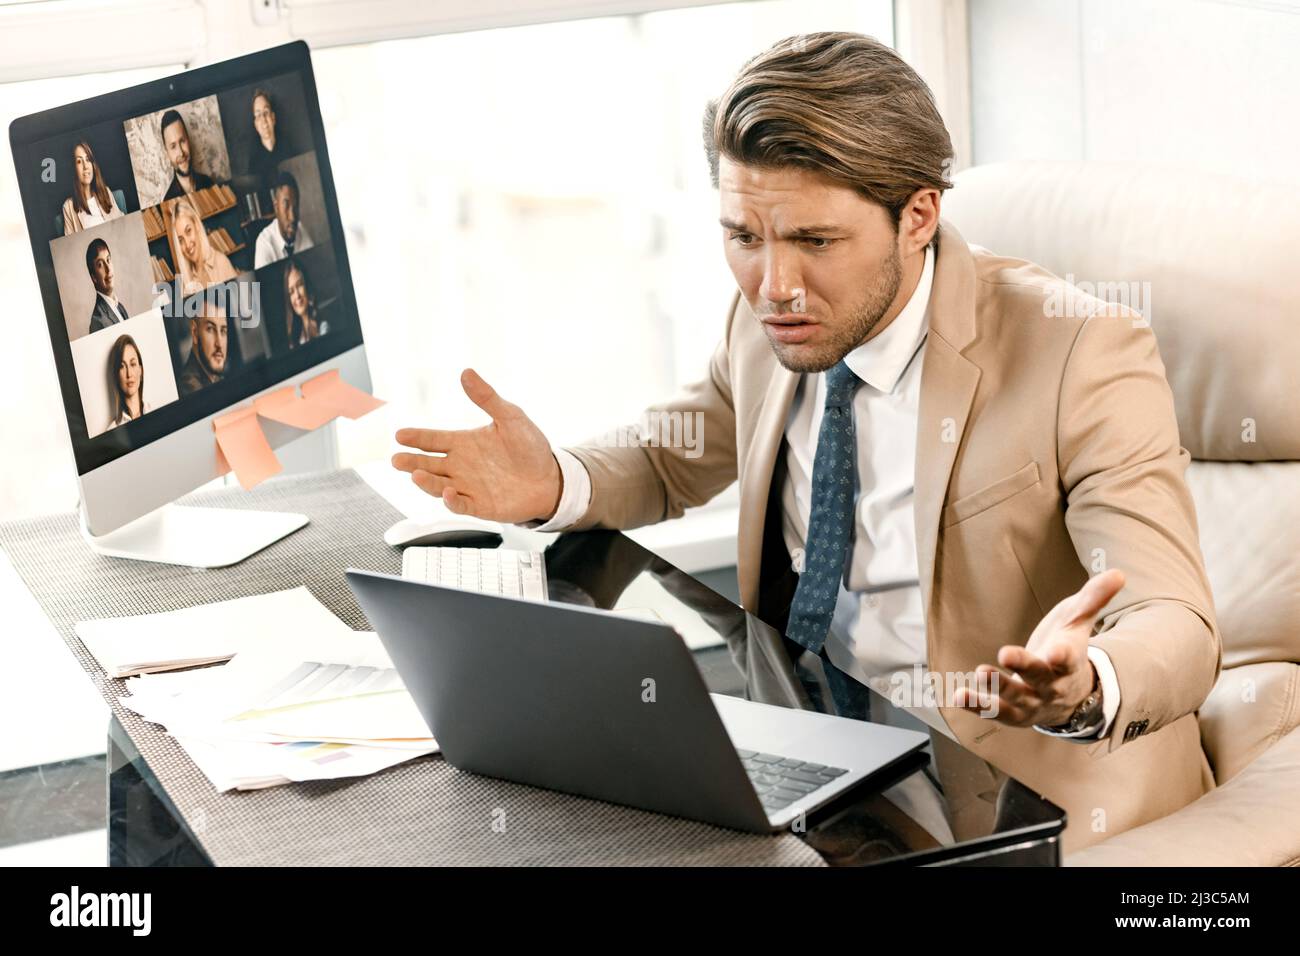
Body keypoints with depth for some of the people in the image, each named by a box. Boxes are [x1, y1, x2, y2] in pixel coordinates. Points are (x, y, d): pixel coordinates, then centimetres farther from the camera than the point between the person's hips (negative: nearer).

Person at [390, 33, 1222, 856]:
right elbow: (673, 461, 18)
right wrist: (552, 486, -5)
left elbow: (1179, 631, -24)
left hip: (1010, 787, -6)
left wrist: (1082, 687, -48)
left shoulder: (1084, 358, -19)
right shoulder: (770, 323, 0)